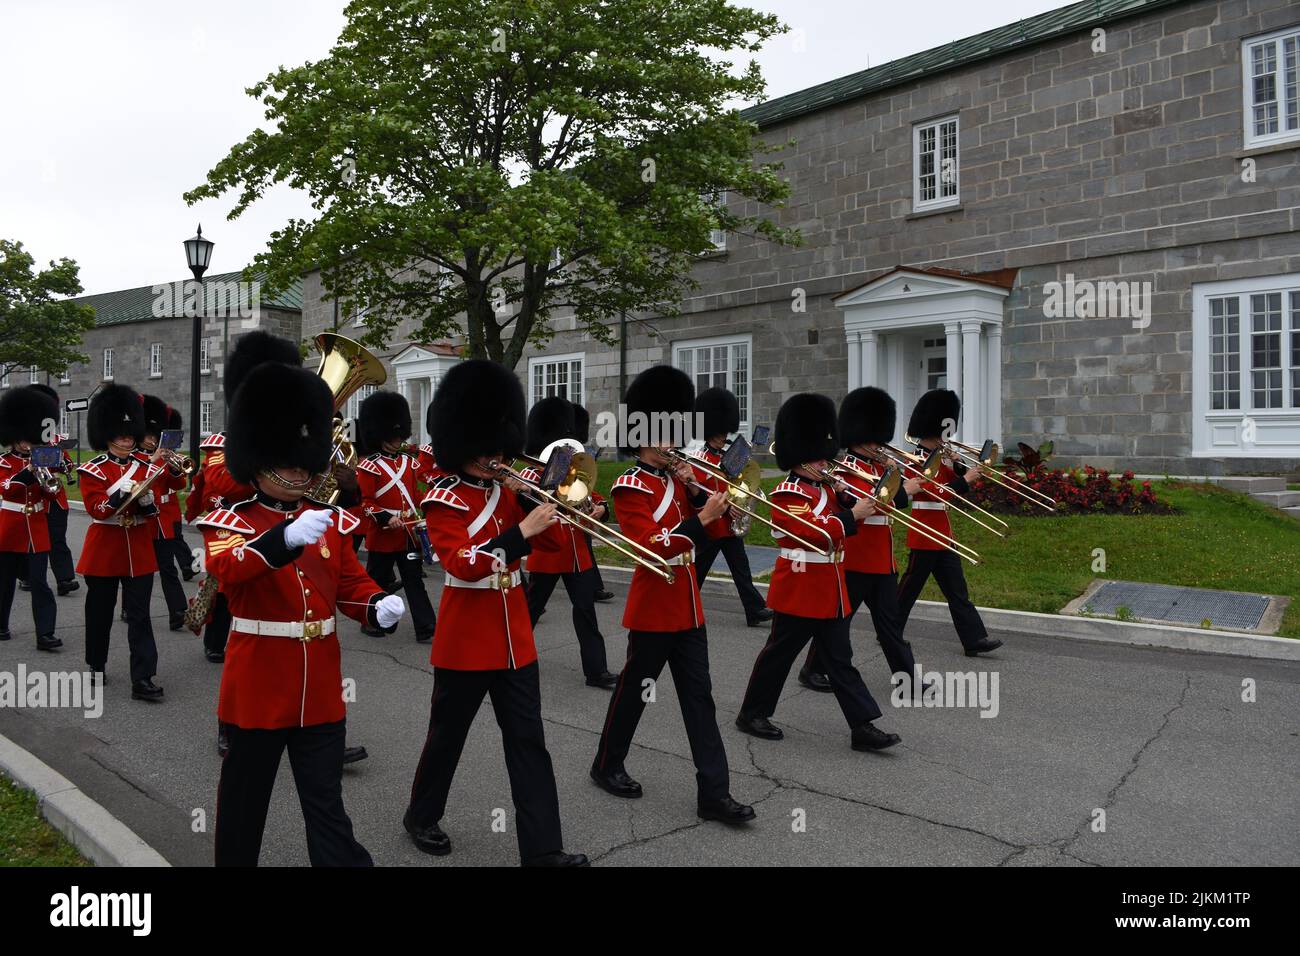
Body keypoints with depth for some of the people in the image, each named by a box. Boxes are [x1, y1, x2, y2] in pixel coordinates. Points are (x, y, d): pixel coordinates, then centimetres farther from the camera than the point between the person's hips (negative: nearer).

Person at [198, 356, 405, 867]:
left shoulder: (330, 520, 6)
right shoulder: (231, 521, -7)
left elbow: (349, 581, 7)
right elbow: (226, 567, -28)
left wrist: (379, 605, -16)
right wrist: (287, 537, -46)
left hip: (320, 689, 3)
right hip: (257, 687, -3)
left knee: (327, 802, 10)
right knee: (245, 799, 15)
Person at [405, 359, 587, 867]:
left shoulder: (506, 492, 8)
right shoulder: (443, 500, -11)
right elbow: (461, 563, -25)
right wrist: (521, 531, -32)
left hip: (514, 637, 5)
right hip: (466, 639, -5)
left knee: (528, 740, 5)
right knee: (447, 734, 12)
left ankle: (543, 848, 11)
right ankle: (421, 817, 36)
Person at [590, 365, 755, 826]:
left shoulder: (676, 479, 10)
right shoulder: (631, 486, -13)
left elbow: (717, 527, 9)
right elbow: (650, 546, -23)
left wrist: (697, 490, -6)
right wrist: (700, 519, -27)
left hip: (687, 607, 7)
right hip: (654, 609, -7)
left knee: (699, 696, 6)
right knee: (634, 691, 8)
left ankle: (714, 792, 9)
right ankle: (607, 765, 30)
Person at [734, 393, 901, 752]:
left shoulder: (826, 489, 12)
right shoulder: (787, 495, -15)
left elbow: (842, 527, 15)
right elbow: (813, 532, -26)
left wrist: (859, 505, -2)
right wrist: (852, 514, -24)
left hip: (830, 590, 8)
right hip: (800, 590, -8)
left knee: (839, 659, 8)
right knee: (779, 653, 5)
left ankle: (863, 726, 9)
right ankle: (752, 714, 20)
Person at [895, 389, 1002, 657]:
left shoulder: (939, 458, 13)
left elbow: (954, 487, 16)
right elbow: (938, 492, -26)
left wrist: (959, 467, 1)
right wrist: (965, 478, -25)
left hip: (942, 535, 9)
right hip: (925, 537, -9)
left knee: (957, 590, 6)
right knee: (909, 588, 3)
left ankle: (974, 640, 7)